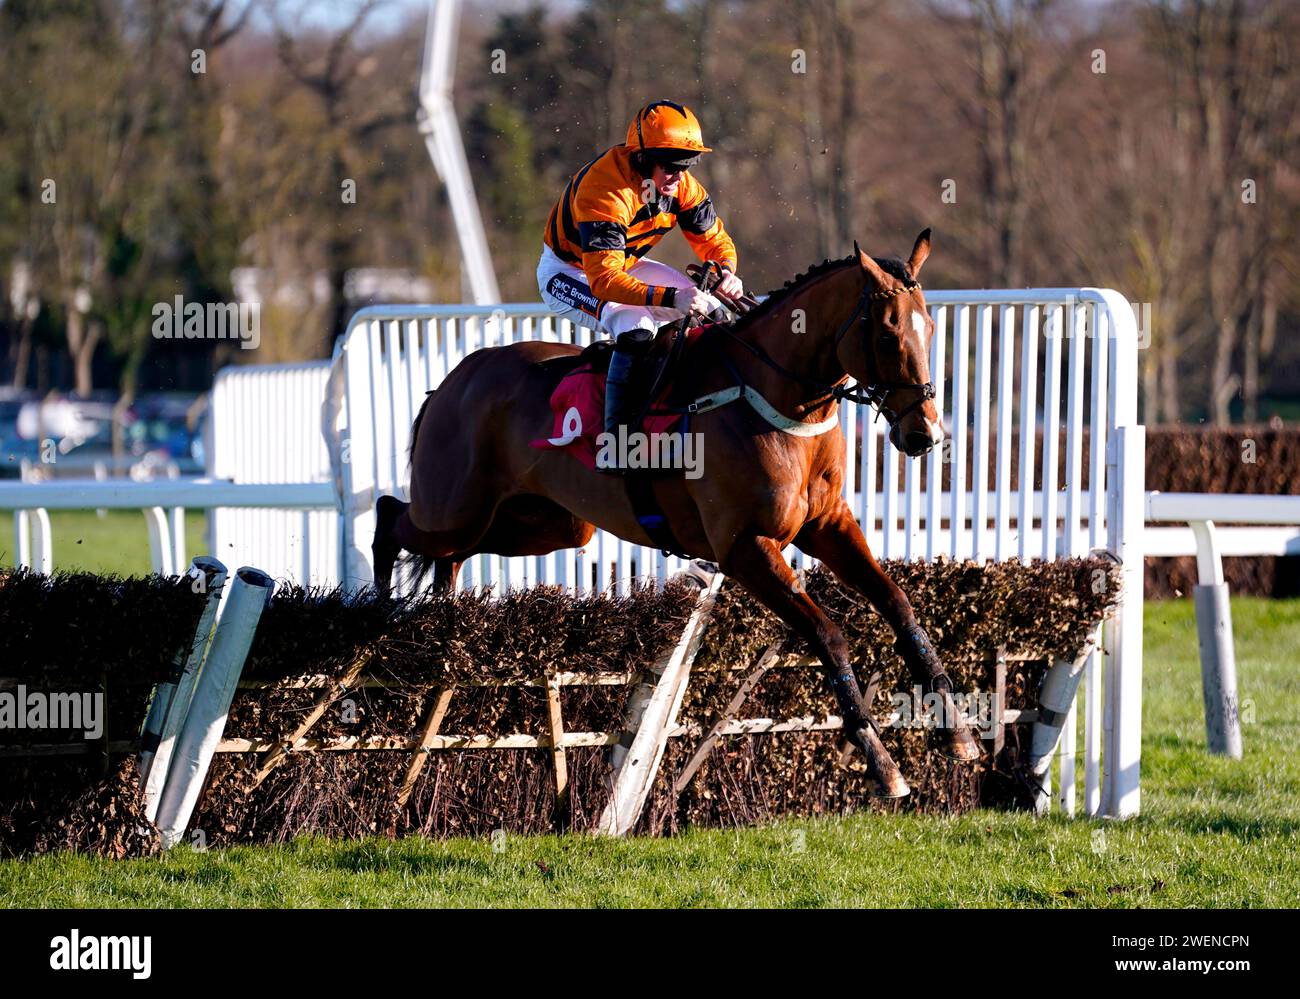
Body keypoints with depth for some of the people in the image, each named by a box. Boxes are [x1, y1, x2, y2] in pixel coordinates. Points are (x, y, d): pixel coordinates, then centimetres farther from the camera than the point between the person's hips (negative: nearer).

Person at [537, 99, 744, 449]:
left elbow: (713, 238, -2)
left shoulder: (681, 185, -14)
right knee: (635, 326, -34)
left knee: (711, 311, -1)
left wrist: (725, 272, -27)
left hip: (625, 264, 8)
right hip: (568, 273, -8)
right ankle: (616, 437, -32)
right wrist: (671, 297, -52)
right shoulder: (605, 190, -36)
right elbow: (603, 280, -42)